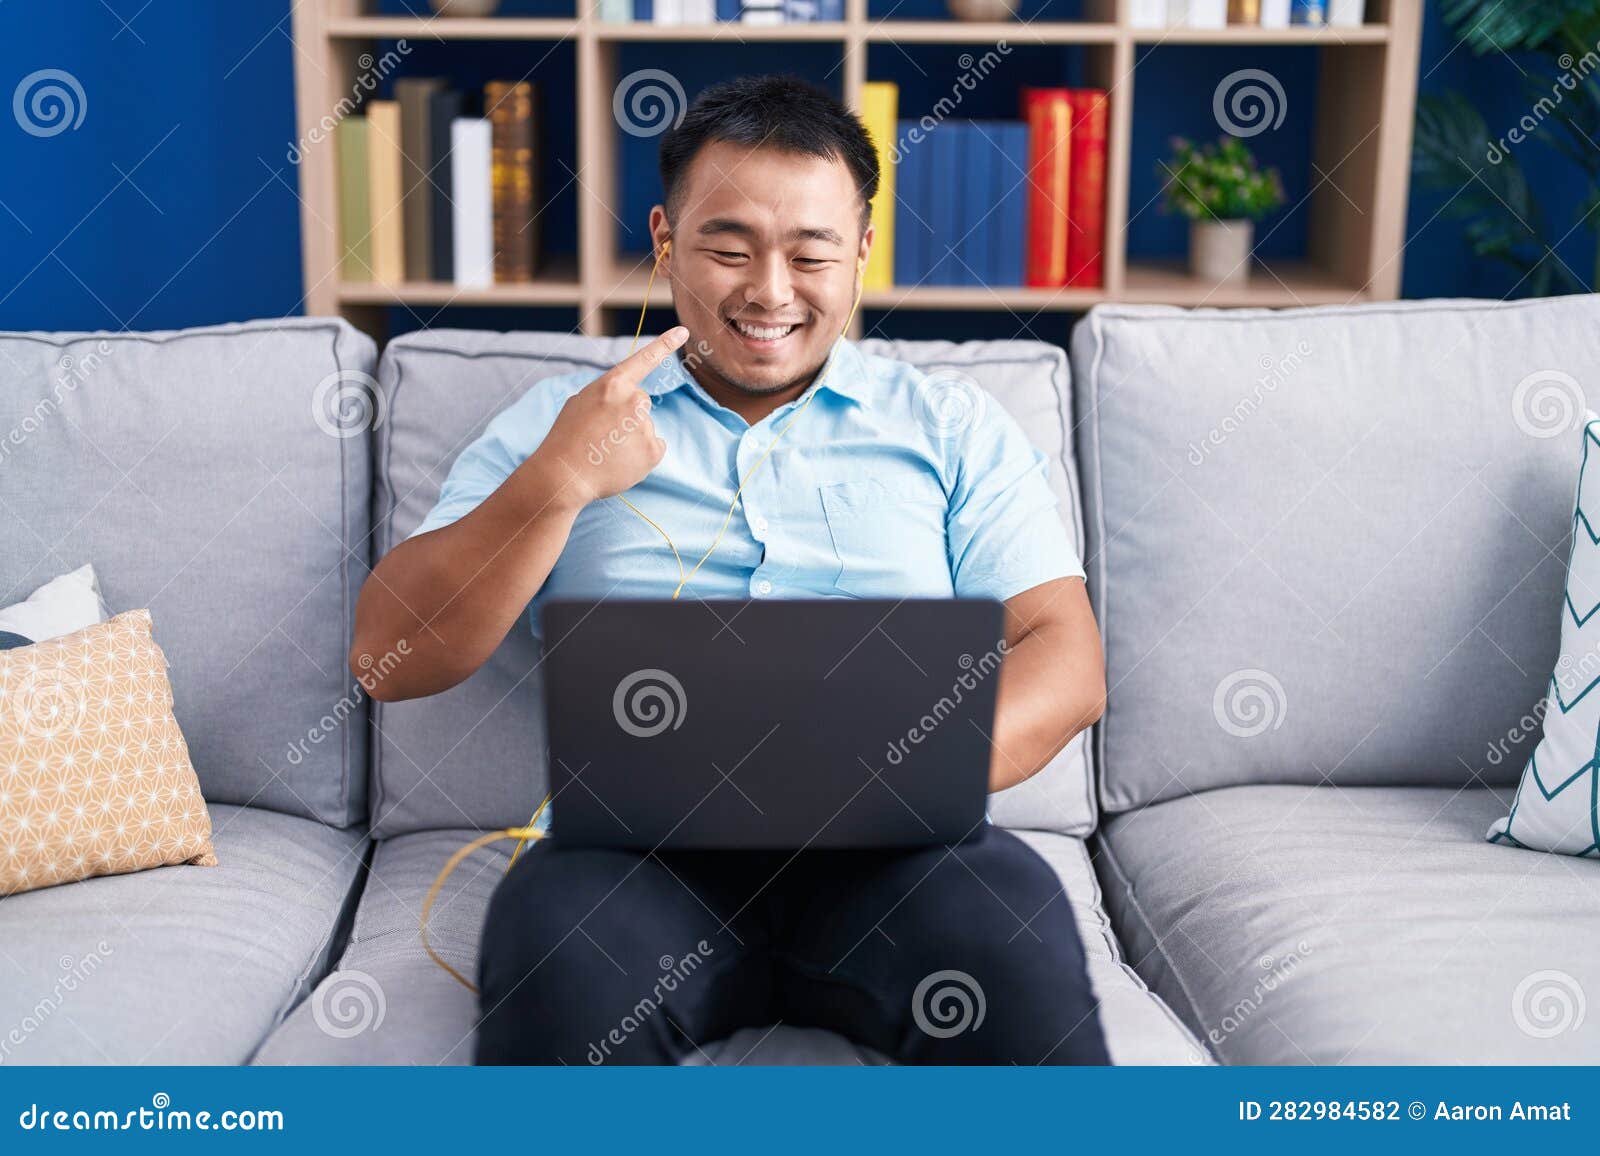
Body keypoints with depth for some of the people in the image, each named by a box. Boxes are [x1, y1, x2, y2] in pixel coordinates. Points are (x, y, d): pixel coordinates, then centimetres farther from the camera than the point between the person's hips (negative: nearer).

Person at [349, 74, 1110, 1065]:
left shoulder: (955, 428, 16)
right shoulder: (561, 423, 15)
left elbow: (1068, 662, 6)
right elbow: (389, 661, 7)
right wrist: (557, 483, -7)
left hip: (889, 848, 1)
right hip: (640, 845, 0)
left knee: (1013, 922, -32)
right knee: (555, 936, -34)